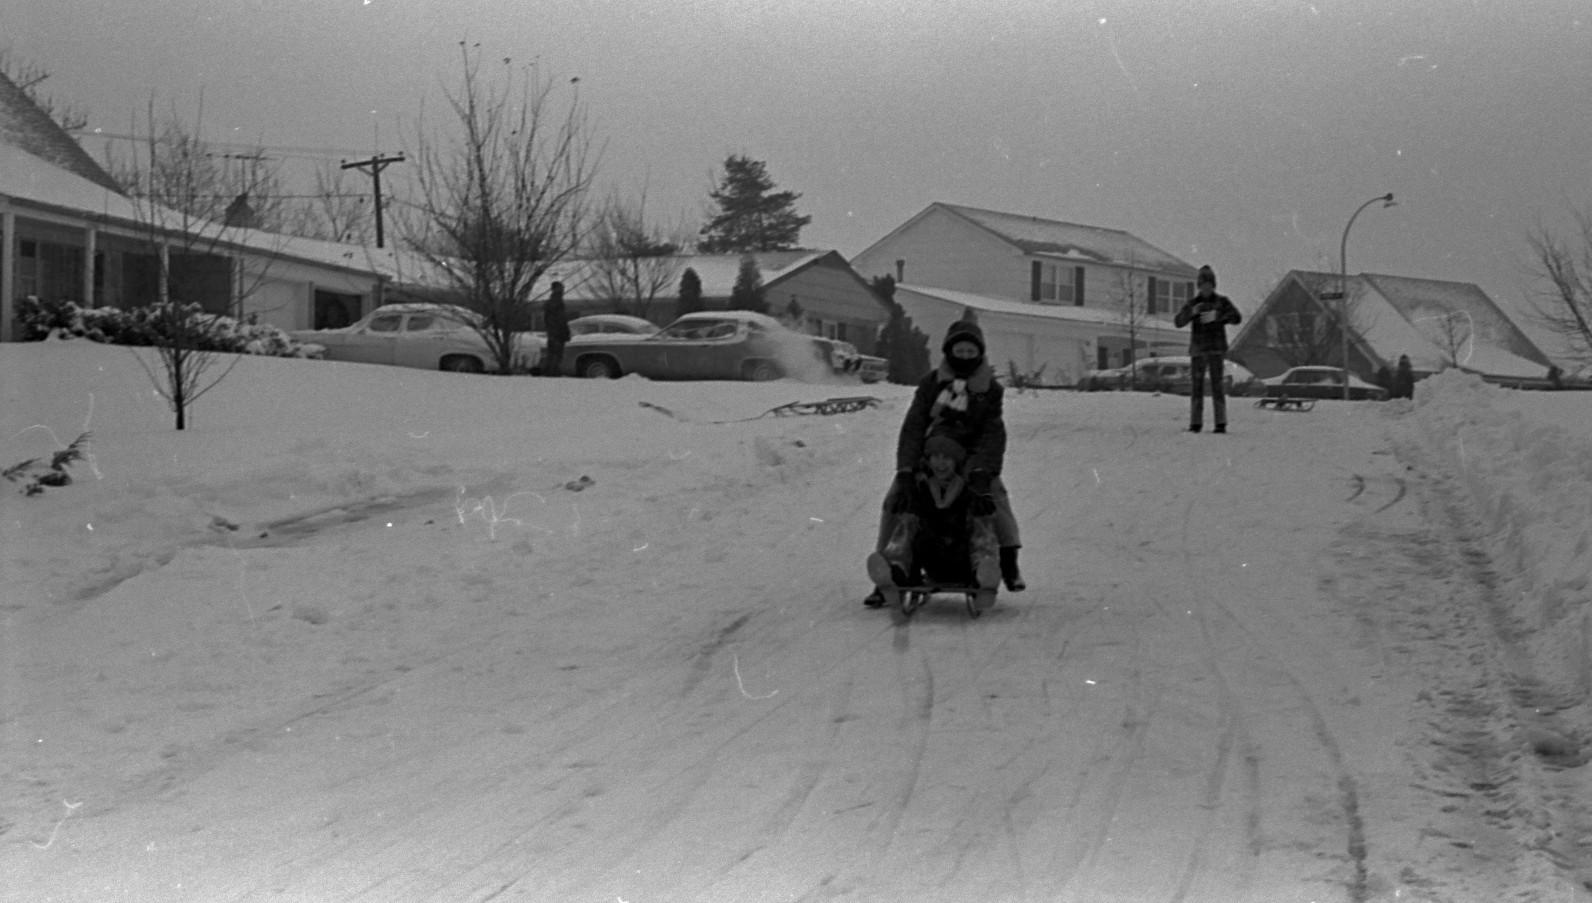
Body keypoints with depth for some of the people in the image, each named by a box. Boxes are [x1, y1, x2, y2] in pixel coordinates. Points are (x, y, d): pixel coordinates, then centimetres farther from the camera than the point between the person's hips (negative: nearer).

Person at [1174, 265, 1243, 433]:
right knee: (1196, 387, -1)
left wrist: (1216, 316, -27)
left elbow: (1237, 318, -11)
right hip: (1197, 350, 2)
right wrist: (1192, 312, -22)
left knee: (1218, 386, -8)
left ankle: (1221, 423, -8)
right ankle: (1195, 423, 3)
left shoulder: (1222, 301, 3)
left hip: (1216, 349, -2)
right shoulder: (1192, 303, 8)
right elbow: (1179, 322, -2)